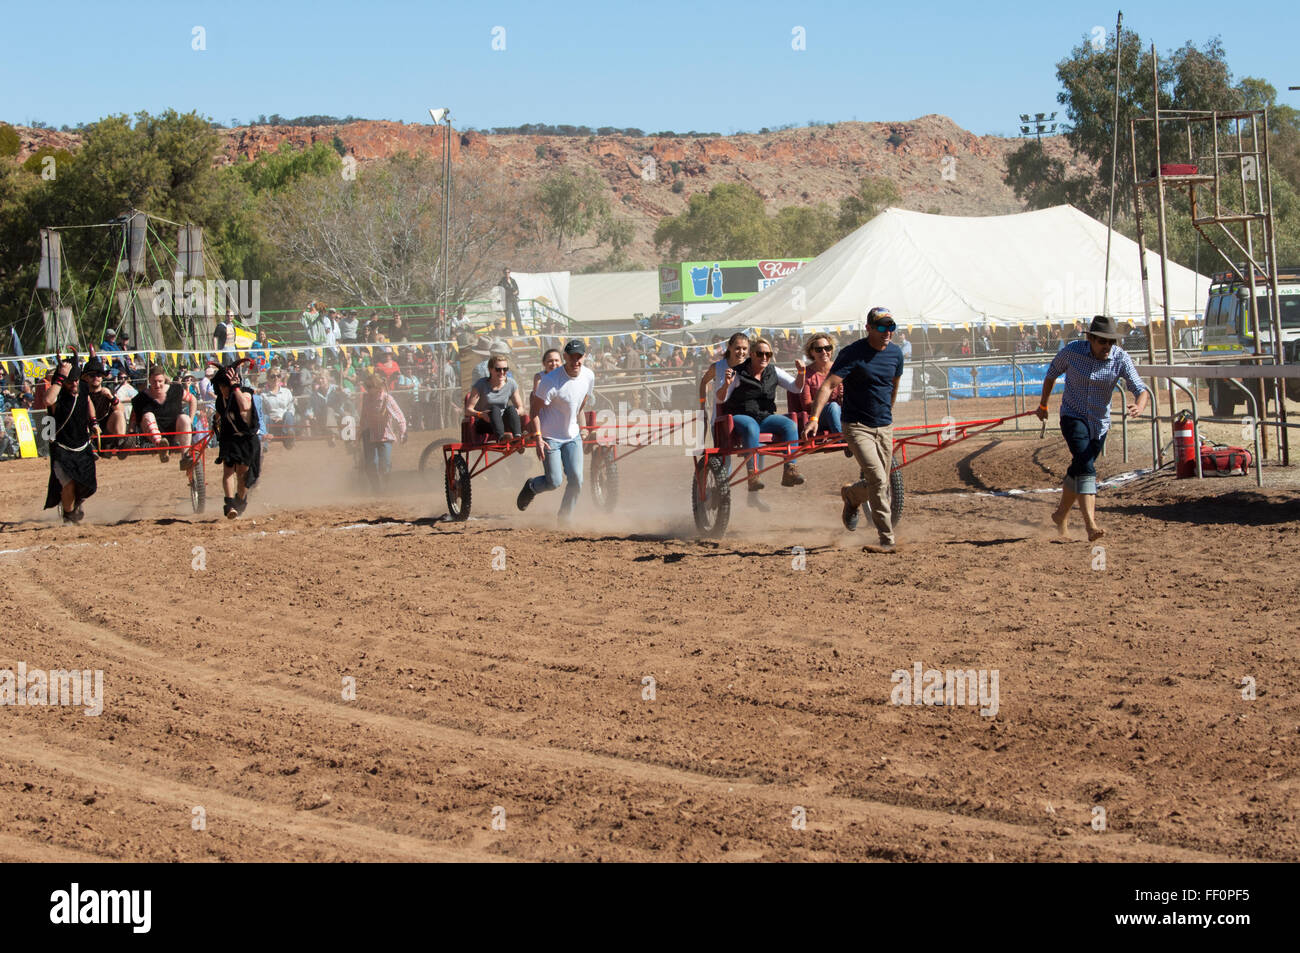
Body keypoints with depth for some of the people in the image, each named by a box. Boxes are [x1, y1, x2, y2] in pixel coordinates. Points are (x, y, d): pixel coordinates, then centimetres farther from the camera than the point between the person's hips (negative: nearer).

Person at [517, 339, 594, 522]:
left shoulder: (588, 376, -4)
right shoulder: (551, 380, -23)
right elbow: (535, 408, -16)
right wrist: (538, 438, -21)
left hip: (573, 436, 5)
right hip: (550, 437, -5)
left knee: (576, 479, -6)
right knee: (554, 482, -6)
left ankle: (565, 517, 14)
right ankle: (530, 487, 27)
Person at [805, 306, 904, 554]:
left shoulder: (895, 353, 5)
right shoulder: (853, 354, -13)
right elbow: (828, 385, -20)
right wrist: (815, 418, -32)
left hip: (884, 427, 6)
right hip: (857, 427, -6)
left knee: (879, 485, 8)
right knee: (877, 480, -18)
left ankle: (850, 495, 42)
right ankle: (888, 540, -12)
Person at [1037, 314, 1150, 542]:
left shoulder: (1120, 358, -14)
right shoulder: (1072, 351, -15)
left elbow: (1140, 388, -22)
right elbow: (1052, 373, 4)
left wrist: (1139, 406, -45)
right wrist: (1043, 405, 15)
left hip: (1100, 422, 3)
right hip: (1073, 417, -3)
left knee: (1078, 471, 14)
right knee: (1086, 465, -22)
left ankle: (1061, 516, 39)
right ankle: (1090, 525, -33)